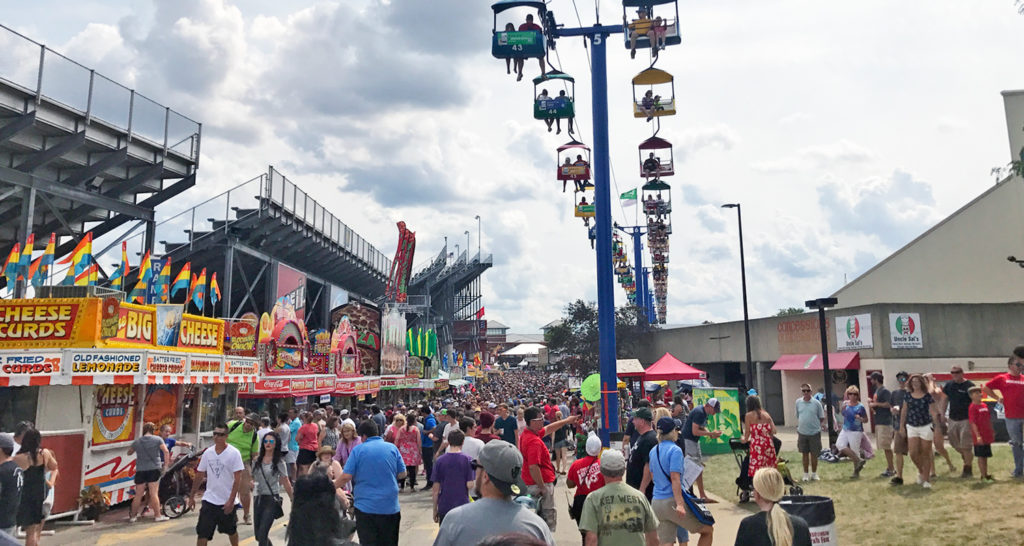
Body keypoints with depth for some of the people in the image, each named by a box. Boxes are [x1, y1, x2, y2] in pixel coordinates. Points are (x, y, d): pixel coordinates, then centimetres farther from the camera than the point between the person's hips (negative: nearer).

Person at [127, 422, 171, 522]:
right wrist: (166, 464, -5)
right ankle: (158, 516, 0)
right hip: (154, 469, -3)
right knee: (154, 494, -2)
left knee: (138, 495, 11)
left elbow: (129, 453, 24)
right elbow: (166, 451, -10)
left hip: (140, 470, 3)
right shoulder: (157, 439, -1)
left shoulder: (137, 441, 9)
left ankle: (132, 516, 20)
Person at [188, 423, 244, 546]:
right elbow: (199, 476, 11)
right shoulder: (208, 453, 1)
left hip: (227, 502, -3)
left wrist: (231, 500, -19)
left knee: (231, 531, 16)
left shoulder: (234, 453, -12)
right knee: (202, 532, -3)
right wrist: (192, 496, 11)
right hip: (209, 499, 3)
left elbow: (238, 479, -14)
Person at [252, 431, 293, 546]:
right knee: (258, 535, 12)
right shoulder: (257, 460, 6)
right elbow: (253, 477, 18)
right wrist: (252, 483, -5)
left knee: (262, 535, -12)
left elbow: (286, 482, -2)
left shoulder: (279, 462, -5)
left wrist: (293, 500, -1)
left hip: (272, 499, -5)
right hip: (258, 498, 5)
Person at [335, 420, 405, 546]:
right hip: (390, 507, 2)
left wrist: (333, 486, 10)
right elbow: (402, 474, 6)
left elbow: (346, 476, -8)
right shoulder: (392, 448, 1)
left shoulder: (358, 450, -5)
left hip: (365, 506, -2)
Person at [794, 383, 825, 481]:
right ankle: (806, 474, 19)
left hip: (814, 432, -2)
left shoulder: (816, 403, -3)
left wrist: (822, 424, -7)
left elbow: (822, 417, 5)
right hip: (802, 432, 2)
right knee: (805, 454, 9)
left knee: (814, 454, 6)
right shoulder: (798, 402, 4)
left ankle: (814, 473, 22)